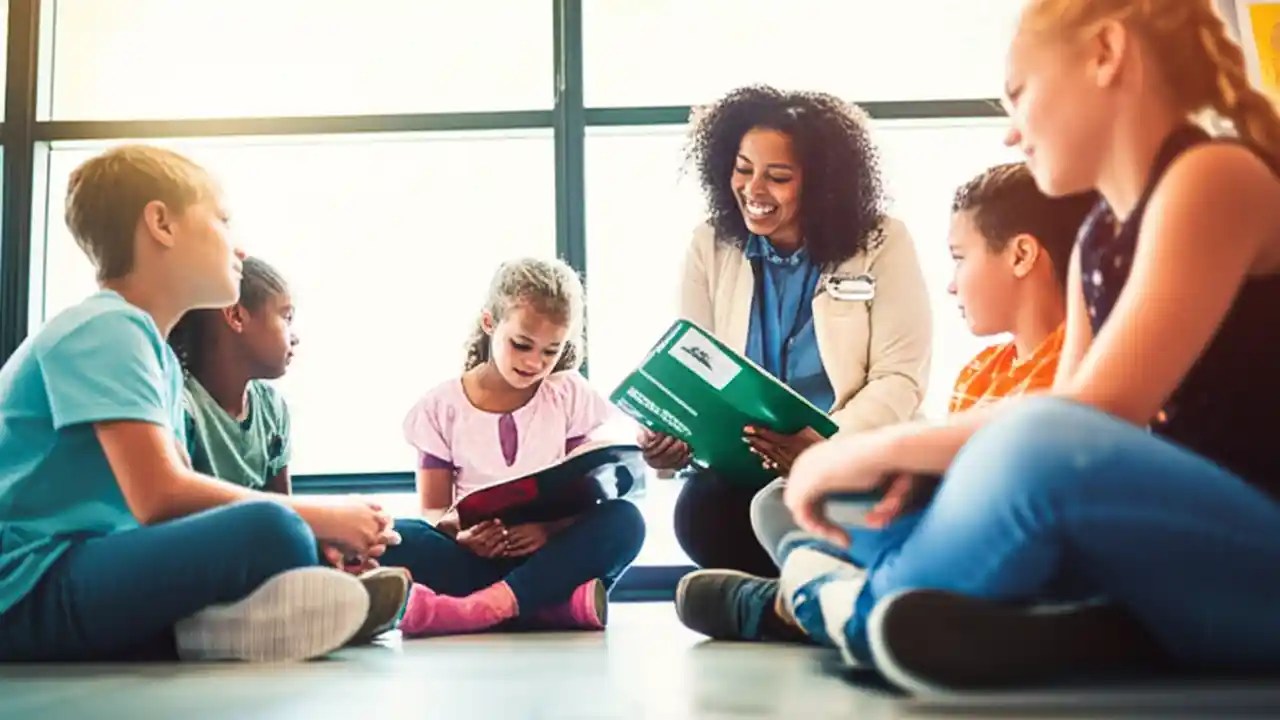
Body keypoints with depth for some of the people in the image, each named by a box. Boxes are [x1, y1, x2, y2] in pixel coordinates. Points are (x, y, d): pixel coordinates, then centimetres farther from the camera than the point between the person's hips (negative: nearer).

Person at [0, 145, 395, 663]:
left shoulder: (158, 355, 17)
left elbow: (183, 492, 12)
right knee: (271, 533, -31)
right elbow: (160, 498, -22)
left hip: (85, 572, 10)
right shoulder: (106, 329, -12)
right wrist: (319, 519, -14)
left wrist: (318, 528, -2)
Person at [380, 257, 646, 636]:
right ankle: (560, 603, -38)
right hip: (476, 556, 0)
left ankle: (480, 607, -41)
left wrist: (551, 527, -21)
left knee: (624, 520, -29)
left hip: (548, 555, 1)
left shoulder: (571, 396, 7)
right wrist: (459, 529, -21)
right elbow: (433, 510, 3)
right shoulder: (442, 407, 5)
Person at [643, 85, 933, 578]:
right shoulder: (711, 246, 4)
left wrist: (824, 444, -28)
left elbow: (900, 378, -9)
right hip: (747, 461, 3)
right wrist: (667, 433, -21)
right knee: (700, 510, -29)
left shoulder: (880, 242, -5)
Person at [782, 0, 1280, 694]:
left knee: (1039, 445, -36)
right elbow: (1069, 426, 4)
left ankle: (864, 608, -10)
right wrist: (905, 471, -12)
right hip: (1174, 554, 9)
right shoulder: (1094, 242, 14)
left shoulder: (1215, 178, -12)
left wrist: (878, 449, -16)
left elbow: (1093, 414, -23)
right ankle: (1092, 631, -16)